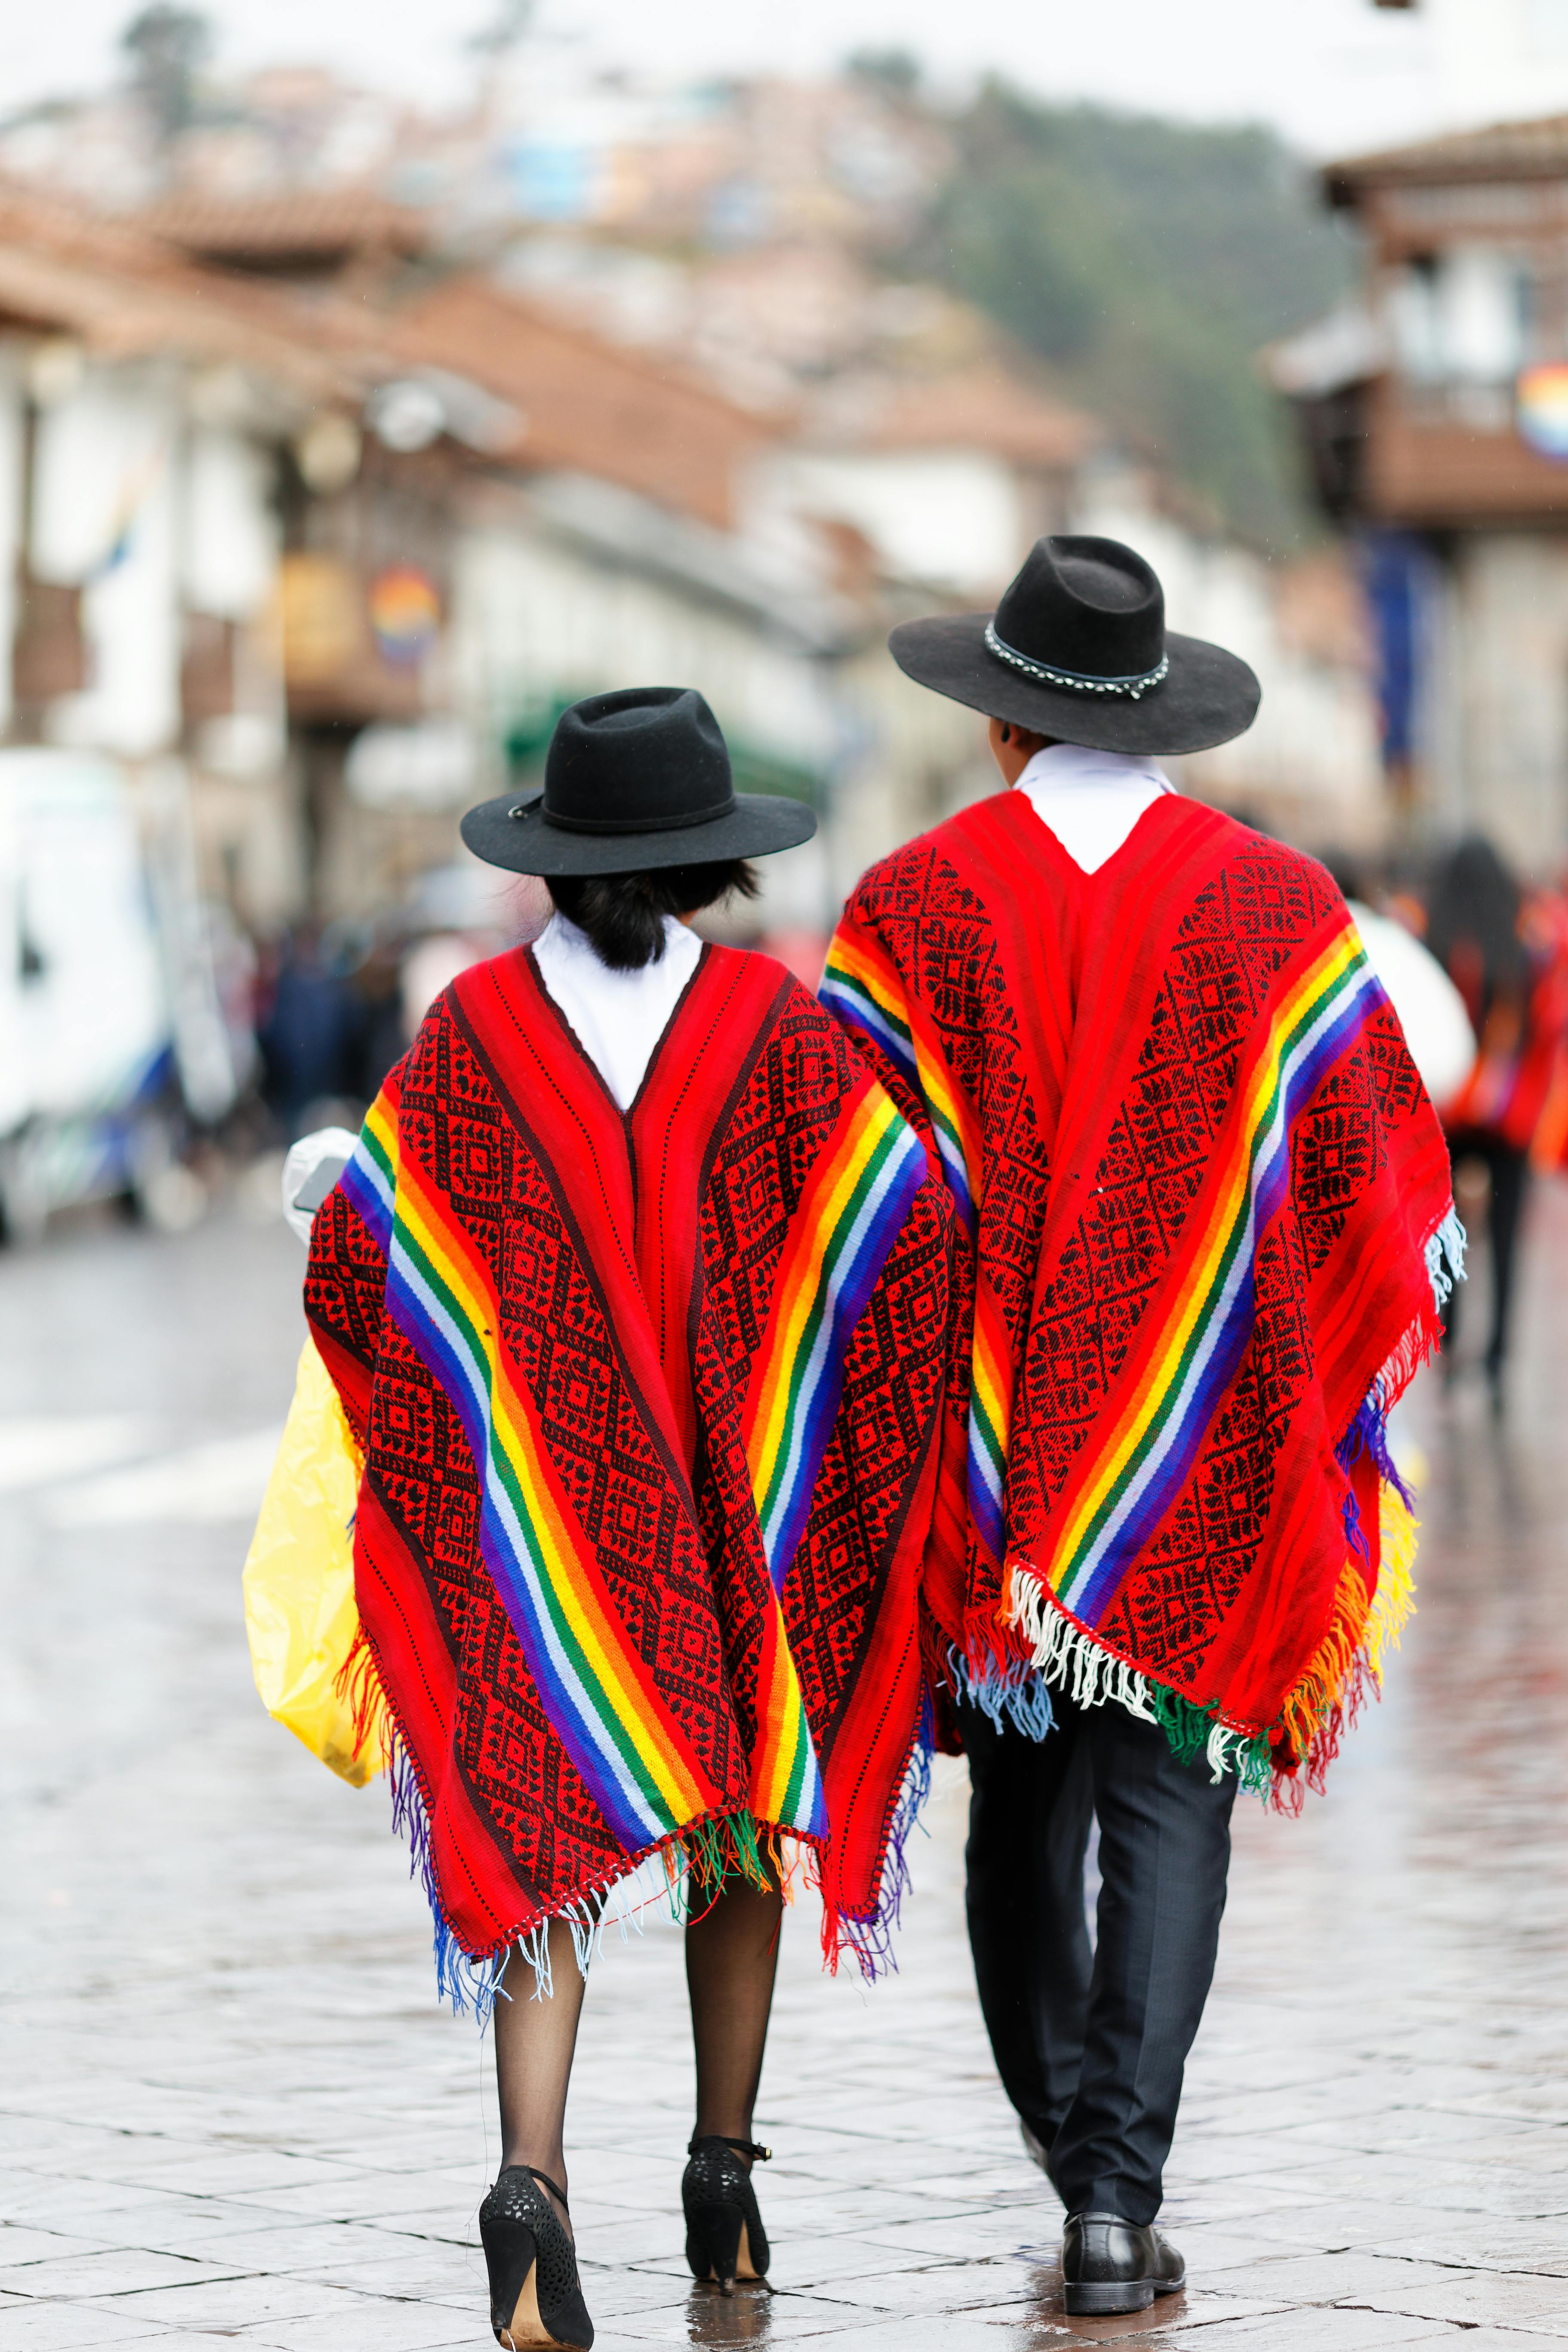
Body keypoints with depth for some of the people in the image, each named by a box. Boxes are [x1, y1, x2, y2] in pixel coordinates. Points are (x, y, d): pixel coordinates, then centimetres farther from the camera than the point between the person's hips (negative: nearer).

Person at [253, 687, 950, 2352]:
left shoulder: (473, 1029, -2)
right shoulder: (776, 1023, -6)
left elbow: (345, 1257, -1)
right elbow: (906, 1234, -10)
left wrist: (440, 1442, 12)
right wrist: (856, 1460, 2)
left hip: (534, 1489, 0)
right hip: (740, 1494, 0)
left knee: (552, 1825, -1)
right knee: (741, 1810, 17)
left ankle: (533, 2176, -21)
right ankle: (724, 2181, 24)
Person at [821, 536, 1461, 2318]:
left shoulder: (911, 907, -3)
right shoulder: (1277, 906, -3)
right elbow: (1385, 1186, 0)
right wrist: (1331, 1396, 15)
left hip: (982, 1440, 1)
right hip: (1203, 1461, -1)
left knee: (1024, 1806, 15)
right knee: (1167, 1806, 0)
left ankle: (1069, 2140, 26)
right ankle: (1118, 2191, -9)